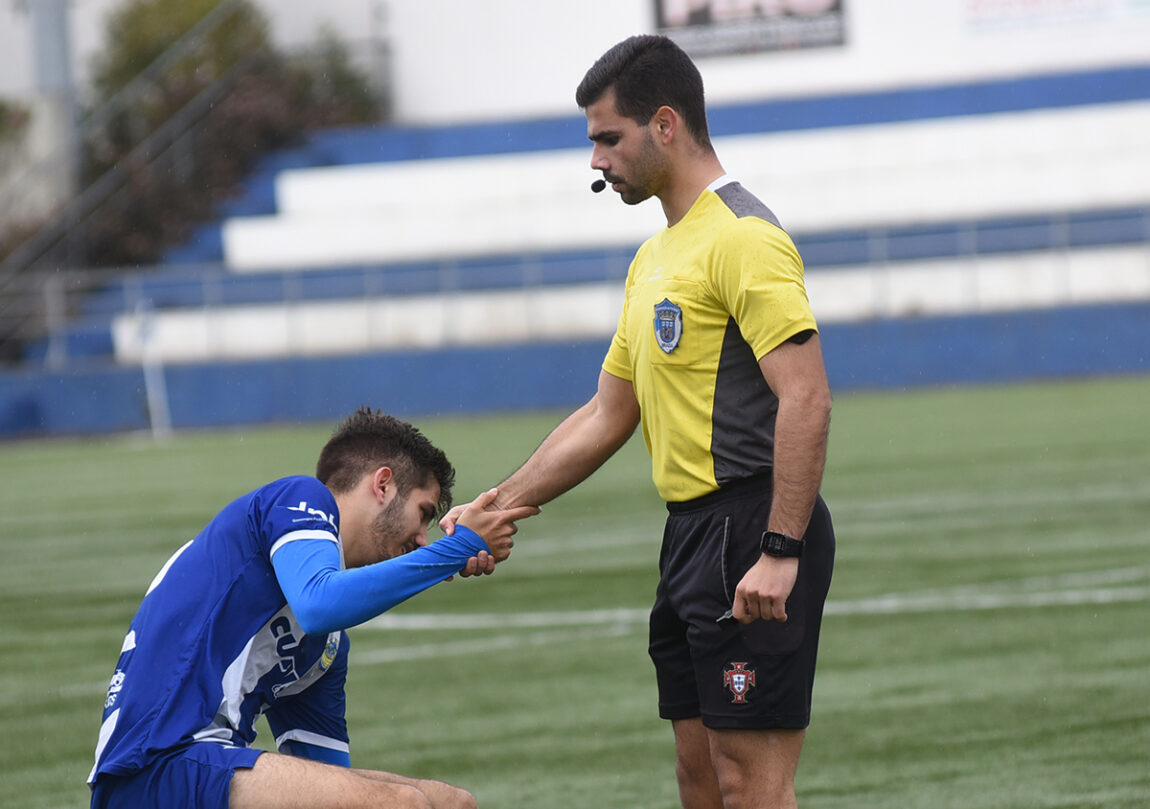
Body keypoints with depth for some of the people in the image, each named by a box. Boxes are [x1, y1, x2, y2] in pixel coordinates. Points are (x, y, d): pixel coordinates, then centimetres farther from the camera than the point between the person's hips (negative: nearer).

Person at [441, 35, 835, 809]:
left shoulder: (743, 238, -12)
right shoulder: (656, 257, 19)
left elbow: (807, 398, -20)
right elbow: (607, 417, 23)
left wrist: (779, 552, -26)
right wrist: (498, 508, 16)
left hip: (753, 531, -10)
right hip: (694, 534, 10)